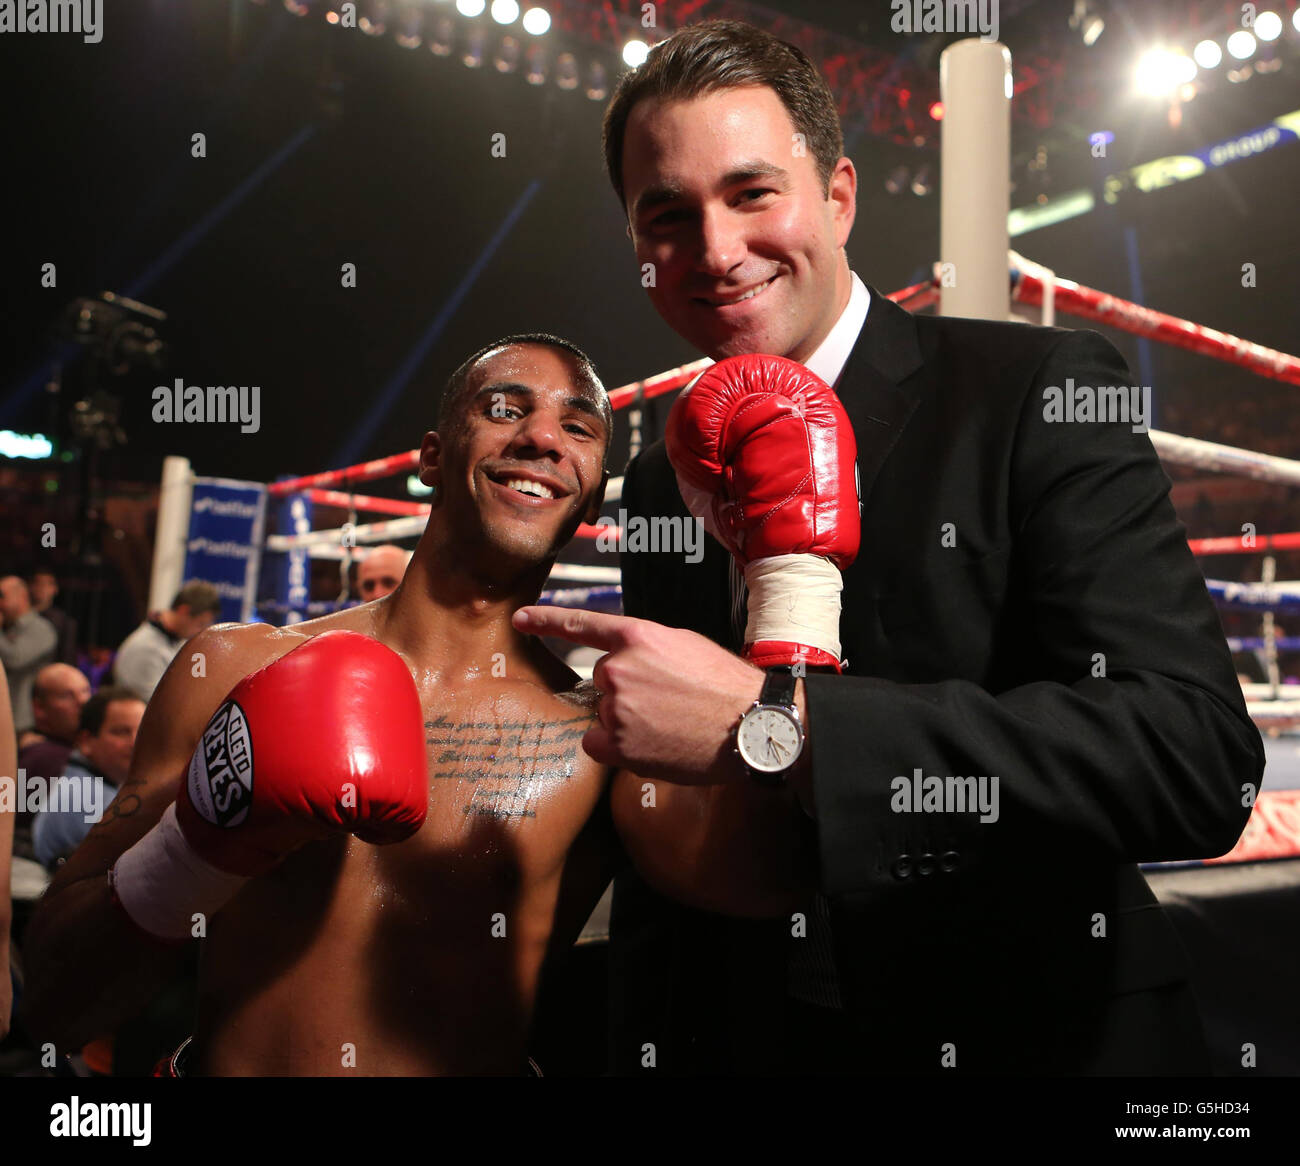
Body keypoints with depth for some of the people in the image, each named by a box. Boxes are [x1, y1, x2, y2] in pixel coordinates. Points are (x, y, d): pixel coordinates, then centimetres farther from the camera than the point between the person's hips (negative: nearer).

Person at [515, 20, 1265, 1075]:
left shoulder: (1038, 393, -14)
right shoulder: (660, 484, 2)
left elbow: (1195, 754, -27)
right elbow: (665, 854, 8)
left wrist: (769, 725, -33)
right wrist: (645, 1051, 3)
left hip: (1034, 1038, -4)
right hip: (746, 1039, 5)